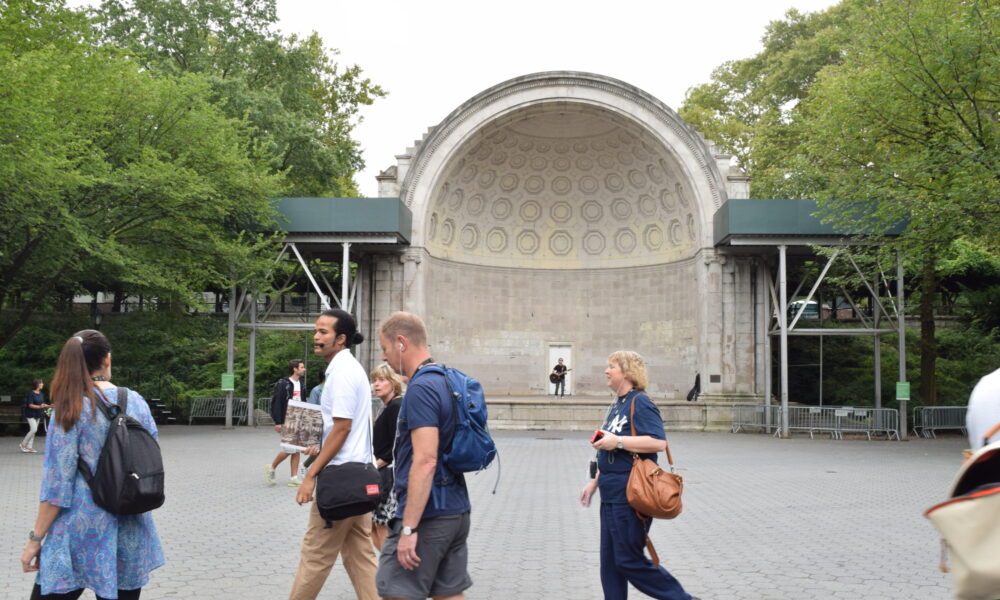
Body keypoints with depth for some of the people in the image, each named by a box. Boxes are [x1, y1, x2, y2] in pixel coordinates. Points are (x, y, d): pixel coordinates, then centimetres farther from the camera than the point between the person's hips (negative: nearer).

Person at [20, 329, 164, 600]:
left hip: (84, 531, -4)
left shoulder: (71, 408, -9)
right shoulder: (136, 401, 2)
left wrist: (35, 538, -4)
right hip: (132, 532, 4)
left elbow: (57, 483, -11)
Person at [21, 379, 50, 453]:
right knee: (33, 429, -15)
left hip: (38, 414, 7)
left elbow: (43, 404, 15)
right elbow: (30, 405, -20)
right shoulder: (31, 394, -14)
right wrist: (39, 406, -33)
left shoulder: (41, 394, 7)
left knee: (33, 430, 7)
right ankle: (23, 444, 1)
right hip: (31, 414, -7)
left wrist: (49, 406, -2)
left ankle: (29, 447, 12)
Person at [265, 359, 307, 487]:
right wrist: (278, 422, -19)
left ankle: (294, 478, 9)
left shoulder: (300, 384, 13)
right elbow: (277, 403, -14)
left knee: (297, 449, 5)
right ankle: (271, 468, 13)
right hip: (286, 421, -8)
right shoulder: (283, 384, -10)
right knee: (289, 448, -9)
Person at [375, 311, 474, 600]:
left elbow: (425, 461, -24)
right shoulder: (447, 382, 13)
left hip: (427, 515, -9)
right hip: (457, 511, 9)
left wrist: (408, 528, -23)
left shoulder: (421, 389, -17)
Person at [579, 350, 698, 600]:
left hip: (630, 498, -10)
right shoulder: (617, 404, 15)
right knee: (610, 563, 12)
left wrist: (618, 441, -24)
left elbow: (658, 442, -25)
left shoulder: (640, 403, -14)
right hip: (611, 496, 10)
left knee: (629, 561, -3)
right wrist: (595, 482, 22)